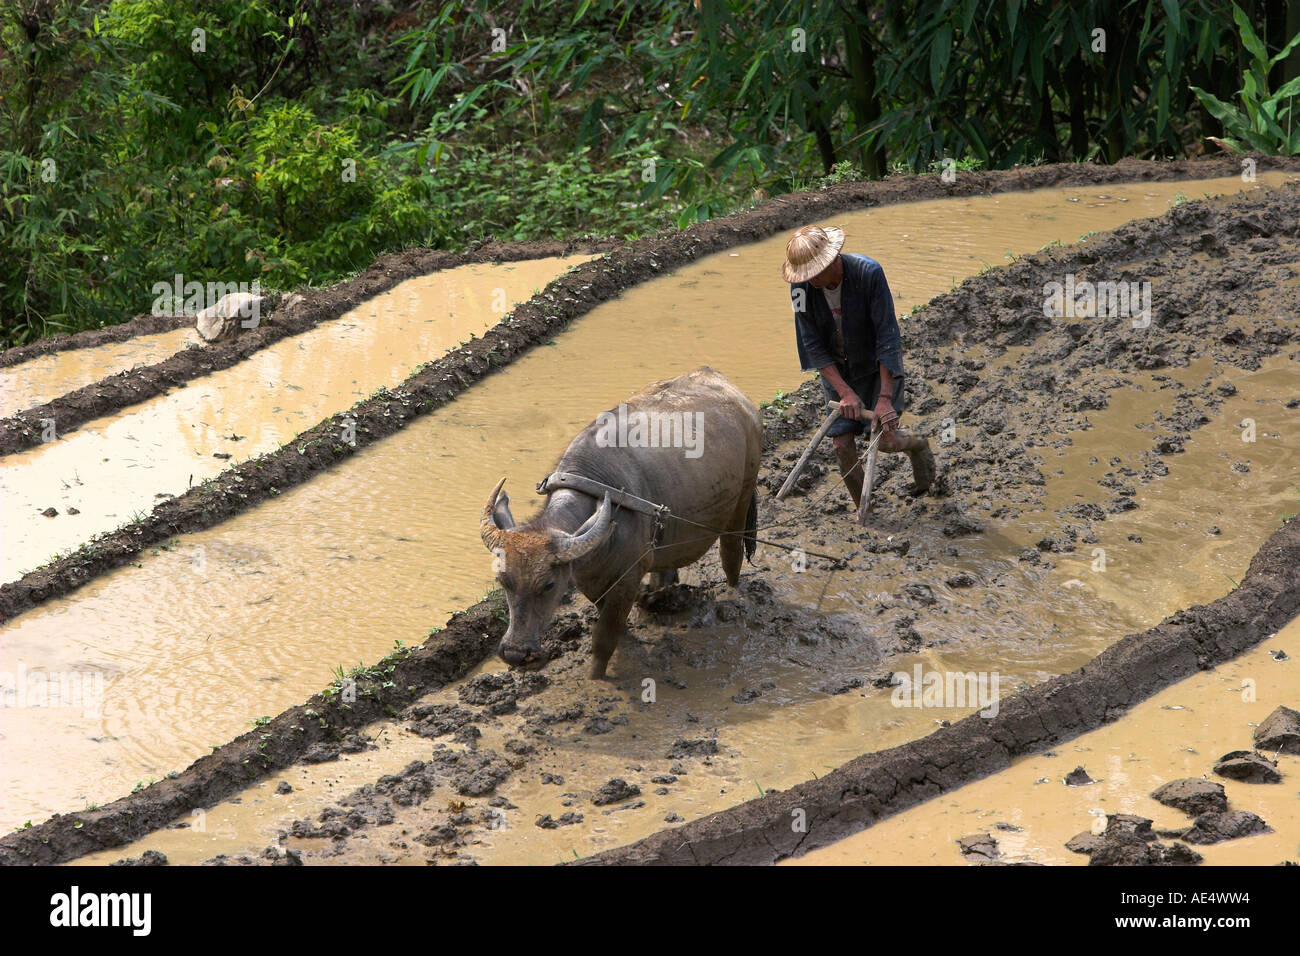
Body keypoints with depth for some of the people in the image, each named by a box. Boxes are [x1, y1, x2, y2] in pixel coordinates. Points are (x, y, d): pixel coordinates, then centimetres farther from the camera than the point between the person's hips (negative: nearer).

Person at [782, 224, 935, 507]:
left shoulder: (869, 273, -29)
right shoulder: (800, 286, -19)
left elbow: (887, 336, -27)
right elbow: (812, 346, -14)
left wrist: (885, 397, -30)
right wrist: (845, 392, -22)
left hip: (878, 365, -3)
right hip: (837, 369, 3)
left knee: (885, 440, -8)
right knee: (842, 444, -5)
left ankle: (917, 446, 29)